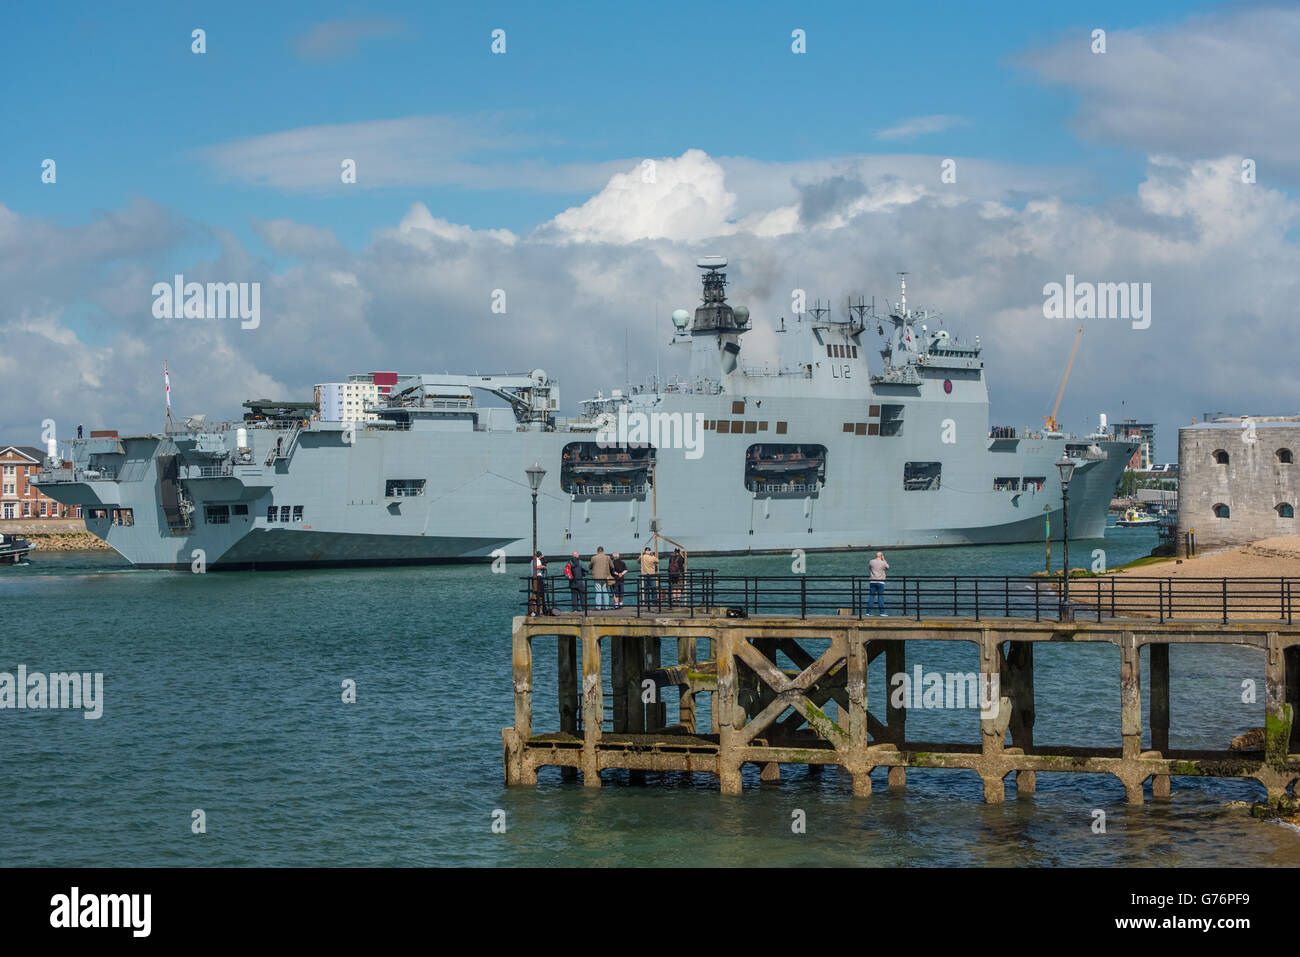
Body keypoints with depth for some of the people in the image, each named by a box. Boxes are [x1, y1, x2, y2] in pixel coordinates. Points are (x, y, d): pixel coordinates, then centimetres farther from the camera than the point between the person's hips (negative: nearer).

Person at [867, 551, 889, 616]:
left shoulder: (871, 561, 1)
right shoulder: (883, 563, -4)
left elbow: (869, 567, 21)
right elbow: (887, 568, 17)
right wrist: (883, 560, 19)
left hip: (873, 581, 2)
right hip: (880, 582, -2)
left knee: (871, 596, 4)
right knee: (880, 597, 1)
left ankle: (868, 612, 2)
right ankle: (882, 612, 0)